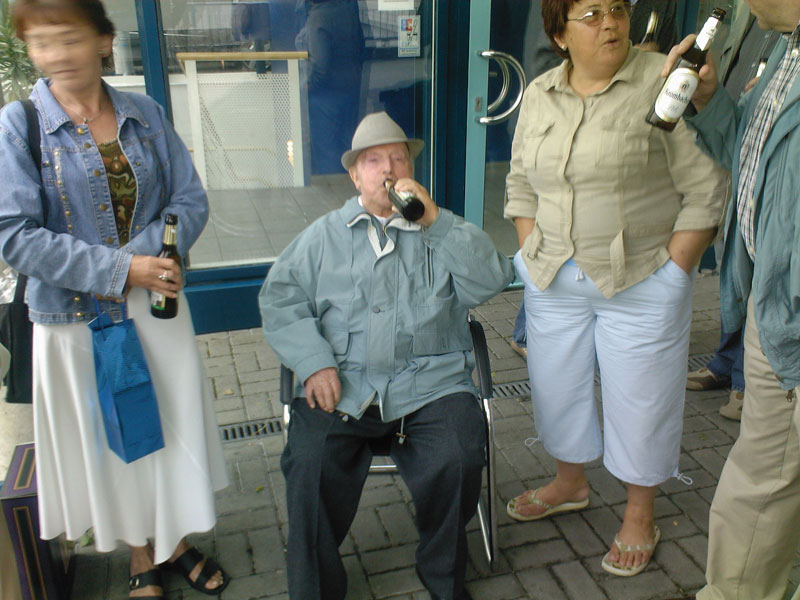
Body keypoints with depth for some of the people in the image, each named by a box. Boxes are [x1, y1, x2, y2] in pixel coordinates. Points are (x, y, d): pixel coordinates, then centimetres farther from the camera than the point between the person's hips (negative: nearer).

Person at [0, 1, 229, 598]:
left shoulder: (145, 115, 2)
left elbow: (191, 201, 0)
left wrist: (139, 256, -17)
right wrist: (119, 268, -22)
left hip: (157, 303, 3)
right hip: (77, 316, -2)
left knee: (173, 427, 12)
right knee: (113, 442, 12)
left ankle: (176, 541, 36)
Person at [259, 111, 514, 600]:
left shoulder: (443, 230, 16)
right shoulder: (324, 236, 17)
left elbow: (493, 281, 1)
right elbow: (281, 298, 7)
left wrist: (435, 219, -8)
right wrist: (315, 363, -9)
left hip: (430, 384, 0)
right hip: (342, 386, 1)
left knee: (458, 459, -25)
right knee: (311, 464, -25)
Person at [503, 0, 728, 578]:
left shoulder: (665, 83, -11)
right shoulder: (539, 95, 5)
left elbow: (706, 191, -11)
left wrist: (672, 272, -12)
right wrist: (533, 255, 5)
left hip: (641, 284, -4)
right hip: (554, 282, 5)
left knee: (640, 398, 7)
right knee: (557, 383, 17)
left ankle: (640, 515, 30)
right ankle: (570, 483, 43)